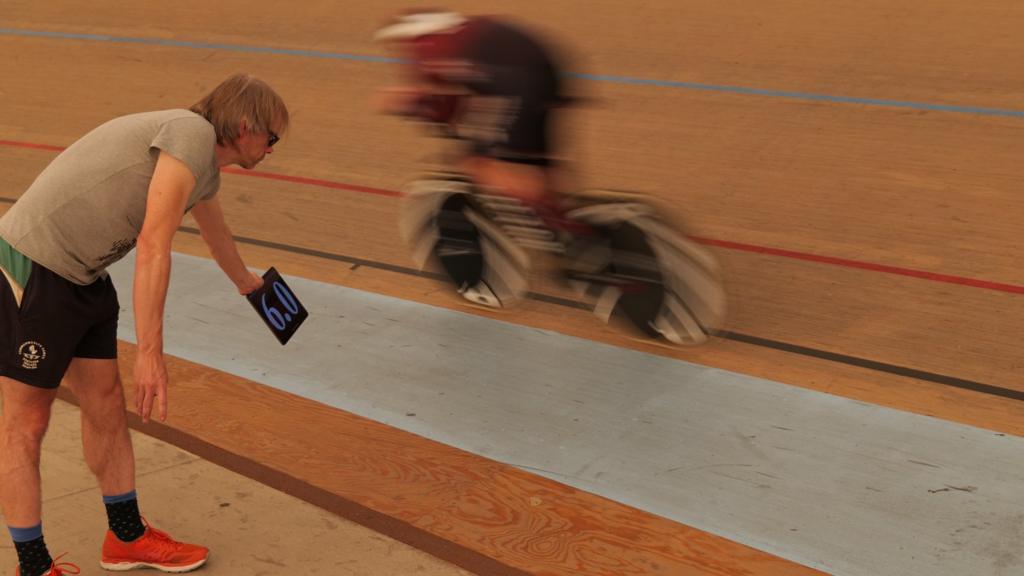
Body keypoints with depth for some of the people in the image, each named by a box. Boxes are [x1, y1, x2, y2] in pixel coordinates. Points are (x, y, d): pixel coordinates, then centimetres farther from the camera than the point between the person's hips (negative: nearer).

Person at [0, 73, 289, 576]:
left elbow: (217, 236, 37)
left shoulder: (206, 169, 13)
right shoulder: (192, 132, -18)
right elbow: (153, 247, -25)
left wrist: (246, 282, 56)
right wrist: (151, 353, -25)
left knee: (106, 404, 15)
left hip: (84, 276, 10)